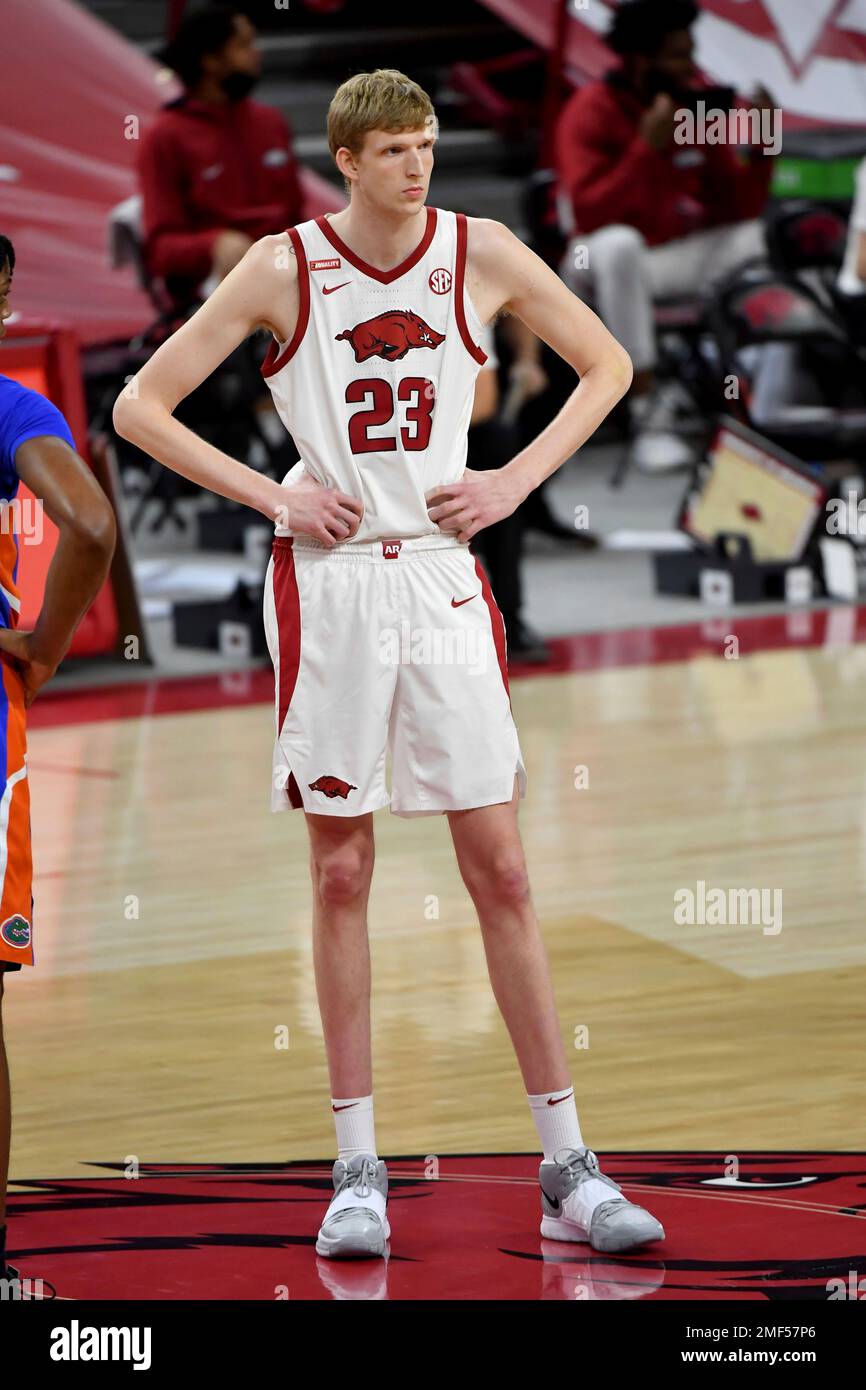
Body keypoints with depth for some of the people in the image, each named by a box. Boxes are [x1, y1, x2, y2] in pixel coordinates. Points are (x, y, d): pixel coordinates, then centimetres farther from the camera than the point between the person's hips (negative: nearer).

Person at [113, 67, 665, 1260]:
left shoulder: (482, 255, 1)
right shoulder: (285, 269, -4)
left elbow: (606, 366, 14)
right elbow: (140, 408, 0)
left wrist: (517, 480, 2)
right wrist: (271, 495, -8)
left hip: (443, 579, 1)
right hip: (328, 579, -1)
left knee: (500, 868, -1)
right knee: (342, 873, 2)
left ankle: (568, 1170, 2)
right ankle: (358, 1171, 8)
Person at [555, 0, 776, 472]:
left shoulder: (697, 106, 3)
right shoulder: (592, 111, -11)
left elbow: (739, 208, 4)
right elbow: (590, 213, -23)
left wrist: (760, 147, -12)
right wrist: (646, 147, -29)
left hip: (685, 256, 5)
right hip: (608, 267, -5)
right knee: (618, 244, -39)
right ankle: (648, 417, -35)